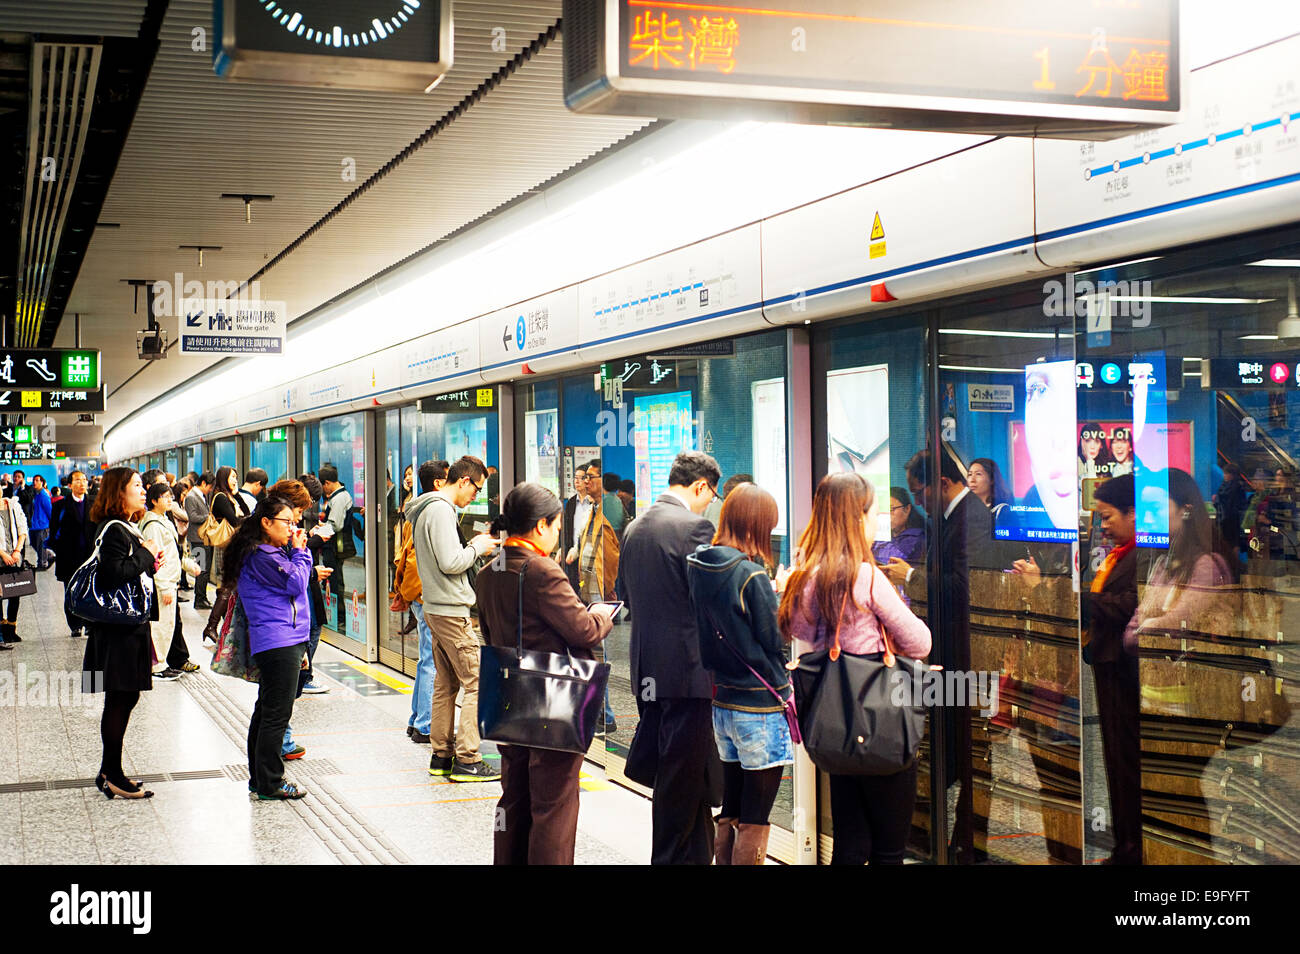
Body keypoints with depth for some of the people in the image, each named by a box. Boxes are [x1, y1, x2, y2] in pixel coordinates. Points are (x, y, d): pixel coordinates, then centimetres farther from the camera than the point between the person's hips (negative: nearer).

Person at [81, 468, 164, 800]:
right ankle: (113, 776, 3)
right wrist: (146, 554, -17)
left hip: (132, 624, 10)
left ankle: (109, 771, 22)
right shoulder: (114, 530, -16)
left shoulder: (127, 528, 16)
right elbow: (114, 573, -27)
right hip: (119, 627, -10)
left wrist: (150, 563, 5)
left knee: (126, 697, 14)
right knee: (119, 700, -4)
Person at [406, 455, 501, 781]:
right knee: (477, 682, -8)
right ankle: (467, 761, -7)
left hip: (436, 608, 11)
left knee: (446, 684, 14)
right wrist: (478, 547, -7)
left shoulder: (428, 508, 16)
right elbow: (451, 563, -22)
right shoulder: (440, 510, -16)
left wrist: (472, 544, 11)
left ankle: (441, 755, 18)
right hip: (451, 611, -11)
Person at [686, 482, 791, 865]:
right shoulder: (751, 575, -18)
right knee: (754, 822, 0)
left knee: (730, 816, 16)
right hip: (759, 705, -7)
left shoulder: (699, 568, 4)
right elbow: (772, 643, -11)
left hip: (722, 701, 7)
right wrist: (784, 685, 6)